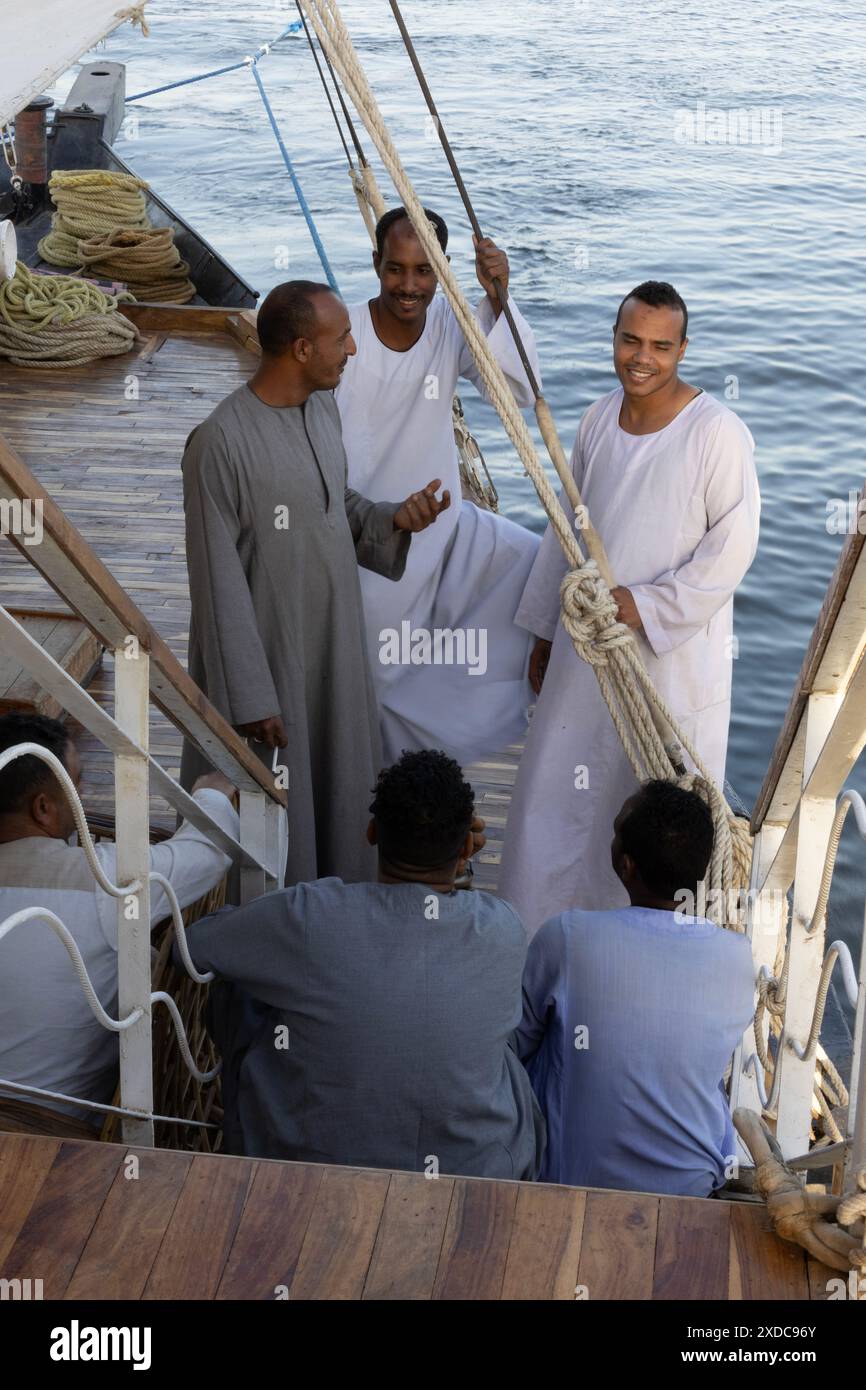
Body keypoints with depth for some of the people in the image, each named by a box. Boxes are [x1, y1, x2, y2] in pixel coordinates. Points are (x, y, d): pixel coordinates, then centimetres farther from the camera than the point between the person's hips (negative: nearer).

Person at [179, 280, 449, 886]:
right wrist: (251, 697, -19)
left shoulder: (323, 406, 2)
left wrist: (394, 518, -6)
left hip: (335, 643, 8)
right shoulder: (221, 441, -23)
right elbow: (219, 580, -20)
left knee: (339, 790, 20)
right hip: (267, 650, -8)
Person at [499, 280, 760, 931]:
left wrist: (645, 605, -19)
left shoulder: (717, 432, -15)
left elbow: (732, 546, -15)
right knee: (559, 791, 15)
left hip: (675, 654, -6)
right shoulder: (600, 419, 4)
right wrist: (543, 632, 15)